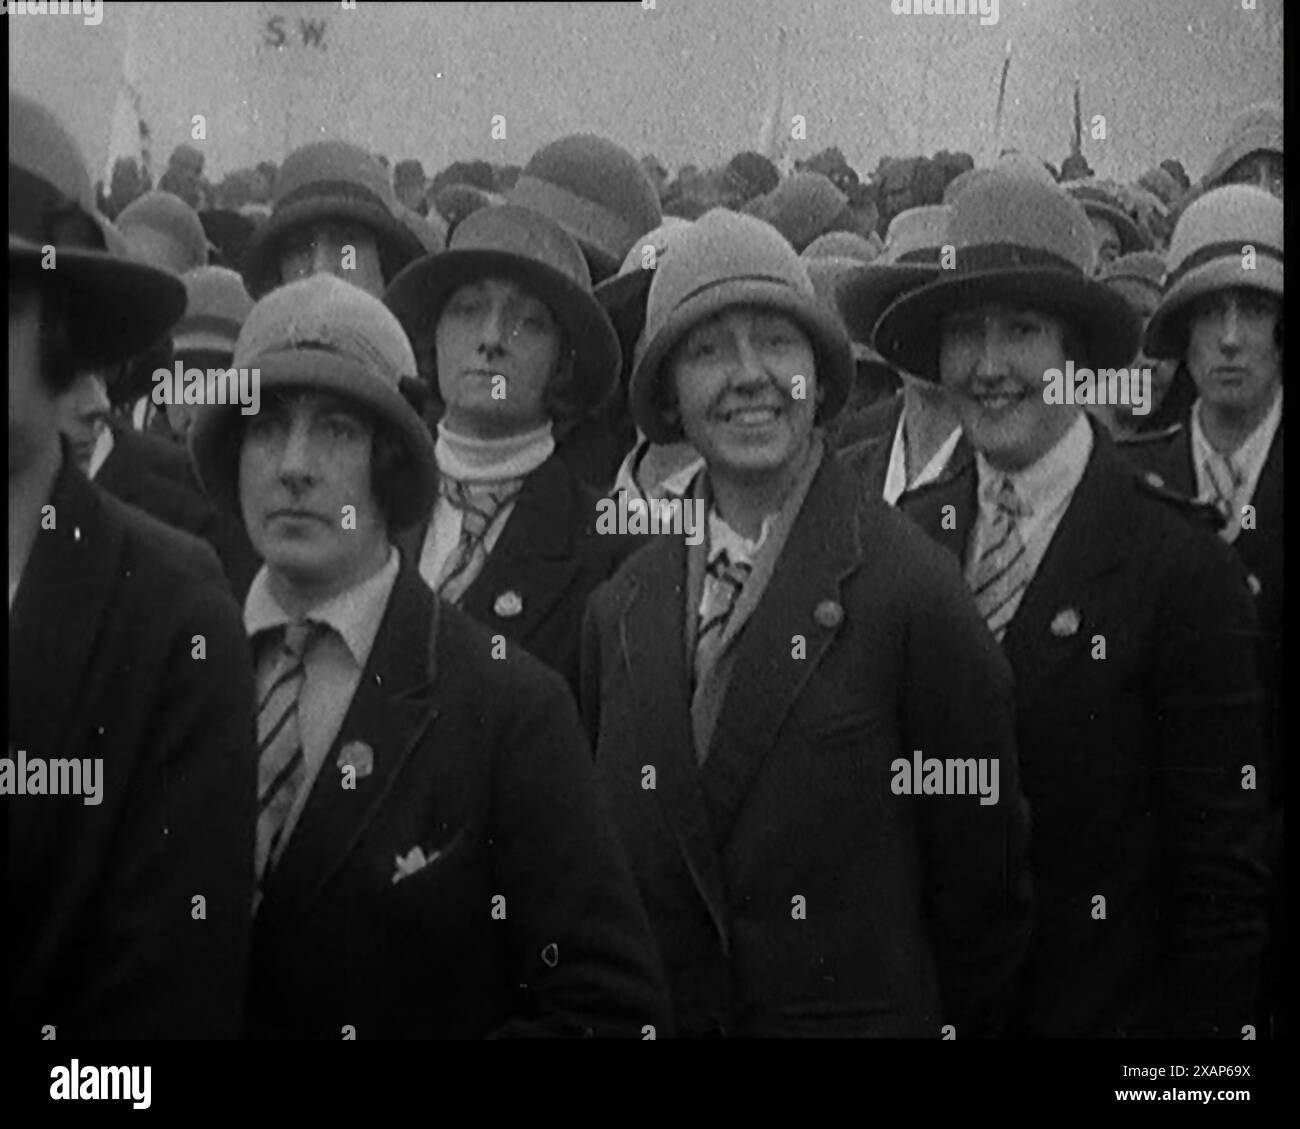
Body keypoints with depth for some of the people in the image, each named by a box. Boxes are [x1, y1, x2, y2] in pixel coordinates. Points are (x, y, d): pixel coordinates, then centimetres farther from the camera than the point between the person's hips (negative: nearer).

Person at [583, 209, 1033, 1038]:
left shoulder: (912, 592, -14)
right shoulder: (619, 611, 0)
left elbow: (981, 873, -8)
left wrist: (949, 1022, -2)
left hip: (857, 1012, -4)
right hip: (651, 1017, 4)